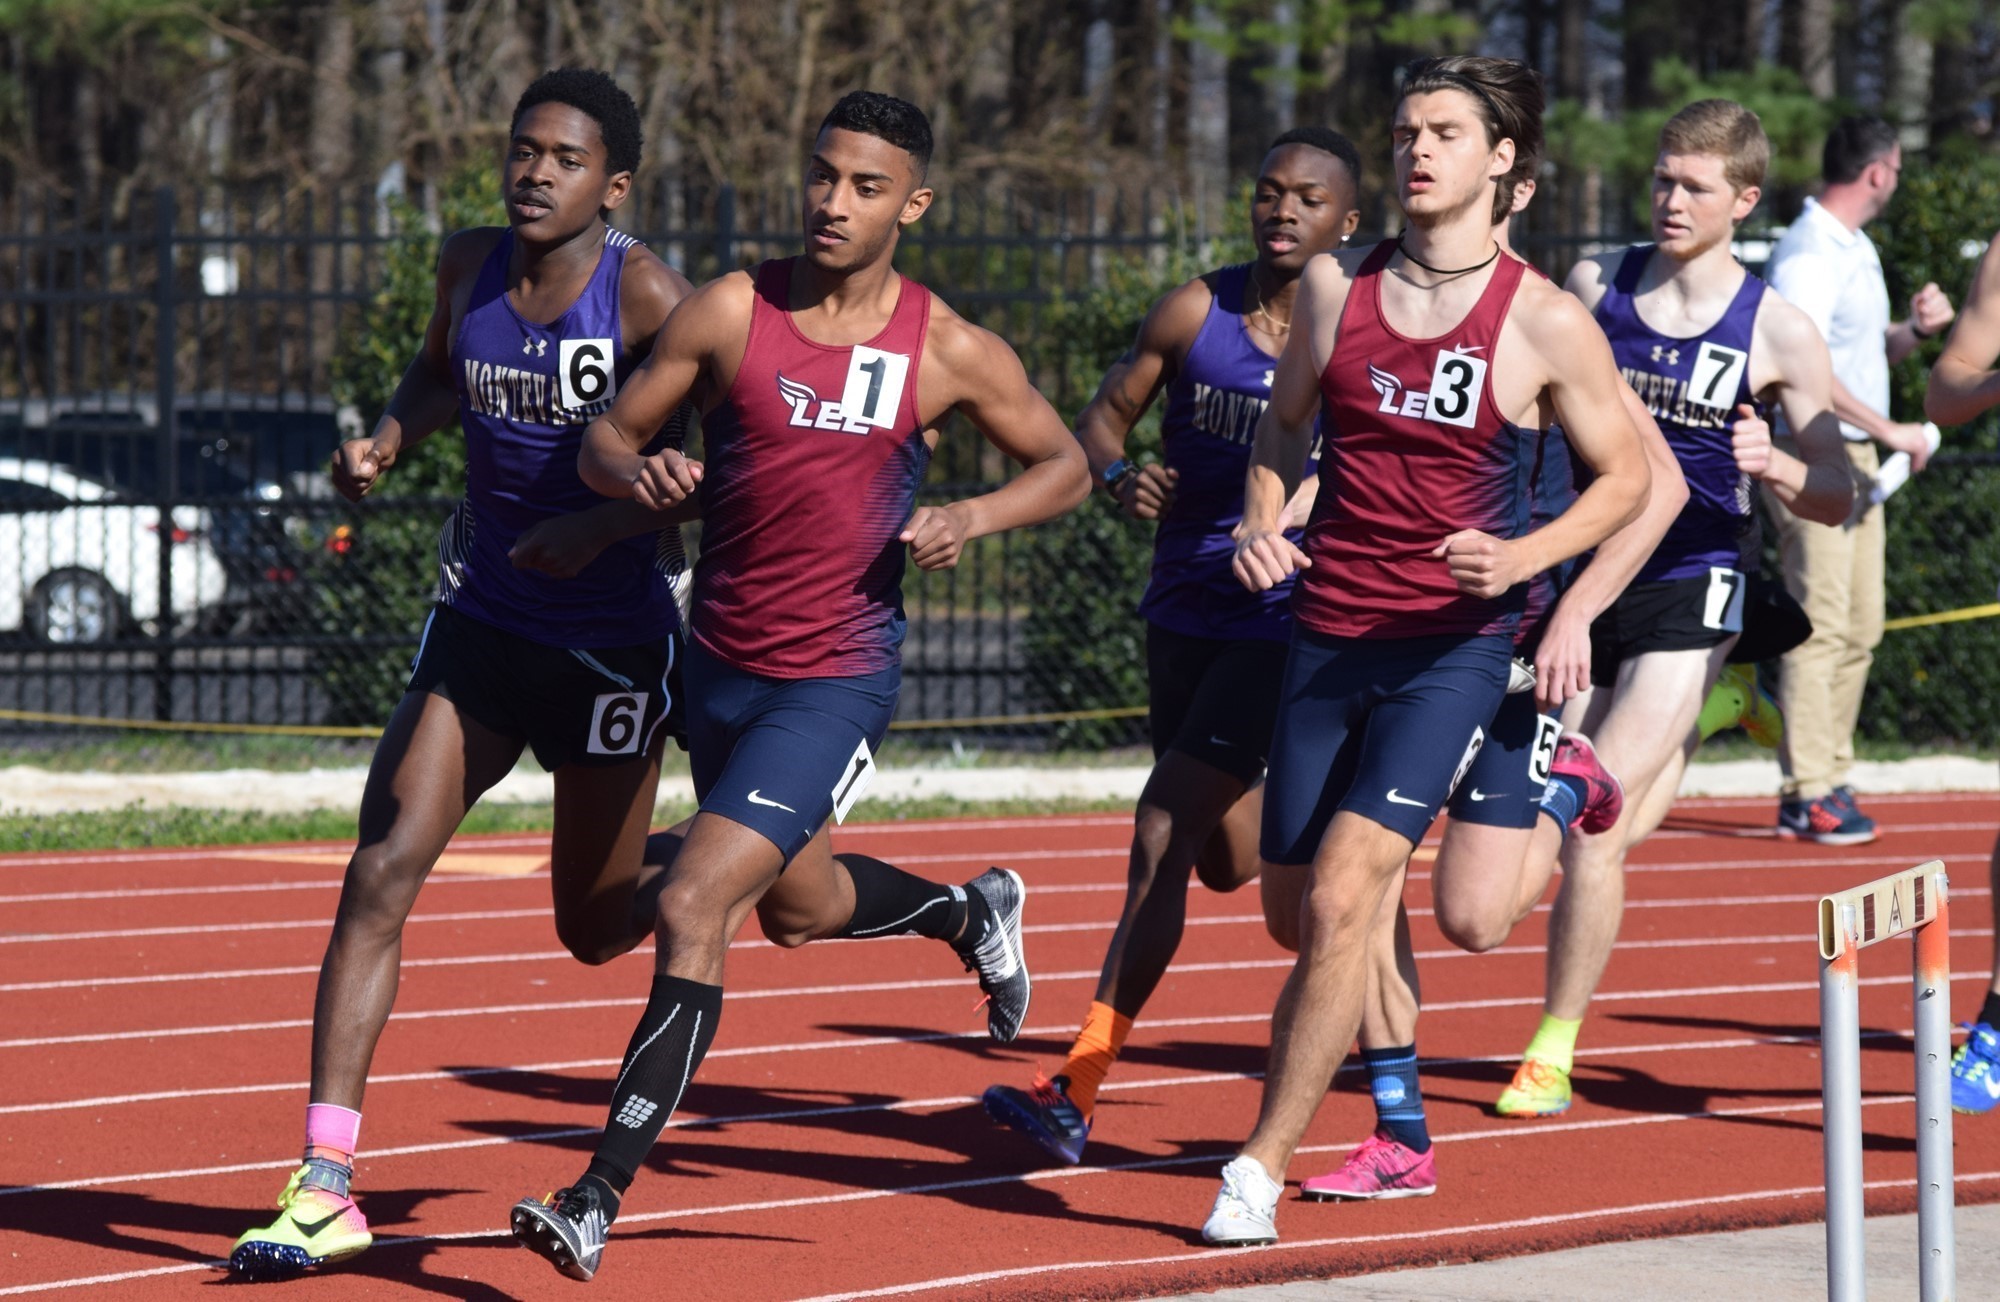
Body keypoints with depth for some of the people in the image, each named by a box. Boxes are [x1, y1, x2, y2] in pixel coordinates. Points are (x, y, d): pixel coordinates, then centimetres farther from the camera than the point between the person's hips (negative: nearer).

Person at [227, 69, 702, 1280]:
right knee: (381, 874, -13)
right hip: (482, 630, 4)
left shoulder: (650, 295, -17)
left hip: (613, 640, -4)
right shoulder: (472, 265, 0)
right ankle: (326, 1187, -14)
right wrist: (389, 440, 0)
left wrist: (603, 522, -29)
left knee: (594, 923, 10)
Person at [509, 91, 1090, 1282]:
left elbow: (1066, 467, 8)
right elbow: (607, 437, 2)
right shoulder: (732, 313, -4)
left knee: (695, 907, -18)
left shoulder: (949, 353, -6)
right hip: (723, 667, 5)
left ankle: (600, 1202, -15)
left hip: (838, 679, -5)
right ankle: (972, 912, 60)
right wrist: (641, 471, -21)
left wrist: (974, 517, -12)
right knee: (798, 908, 26)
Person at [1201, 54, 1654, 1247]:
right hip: (1329, 636, 5)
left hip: (1452, 646, -4)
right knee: (1307, 914, 9)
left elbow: (1626, 476, 2)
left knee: (1342, 899, -18)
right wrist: (1262, 524, 0)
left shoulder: (1545, 324, -7)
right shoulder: (1335, 286, 4)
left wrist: (1523, 557, -14)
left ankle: (1263, 1171, -14)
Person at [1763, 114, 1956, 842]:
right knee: (1821, 624, -11)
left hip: (1856, 457, 10)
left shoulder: (1856, 252, 17)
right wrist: (1889, 429, -22)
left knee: (1860, 629, 10)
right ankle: (1807, 795, -10)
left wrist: (1915, 330, 6)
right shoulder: (1810, 253, -14)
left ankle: (1827, 781, 15)